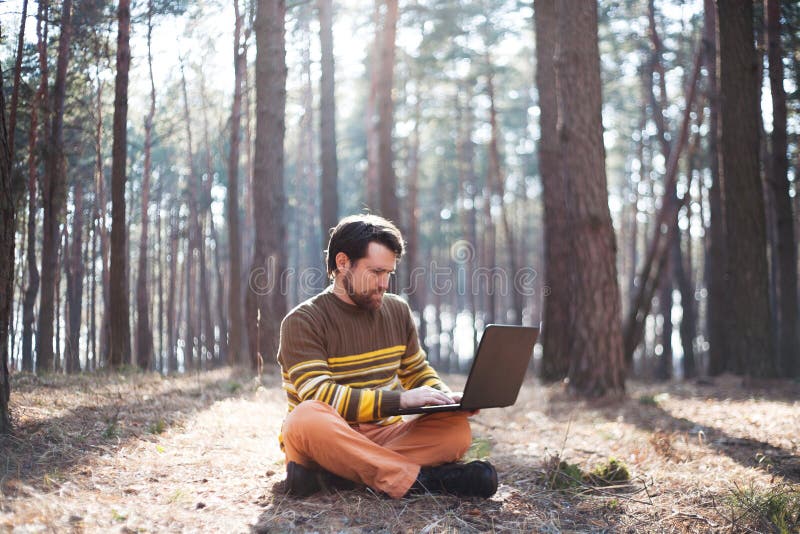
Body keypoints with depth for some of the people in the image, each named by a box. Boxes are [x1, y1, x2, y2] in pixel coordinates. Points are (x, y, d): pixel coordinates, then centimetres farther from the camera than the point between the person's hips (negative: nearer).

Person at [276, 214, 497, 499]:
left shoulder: (397, 310, 11)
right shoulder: (302, 321, -7)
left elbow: (418, 373, 22)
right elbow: (319, 397, -19)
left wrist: (446, 398, -2)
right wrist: (400, 400, -25)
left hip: (382, 435, 5)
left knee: (455, 428, -22)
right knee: (308, 419, -38)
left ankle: (335, 475, -31)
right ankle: (421, 478, -33)